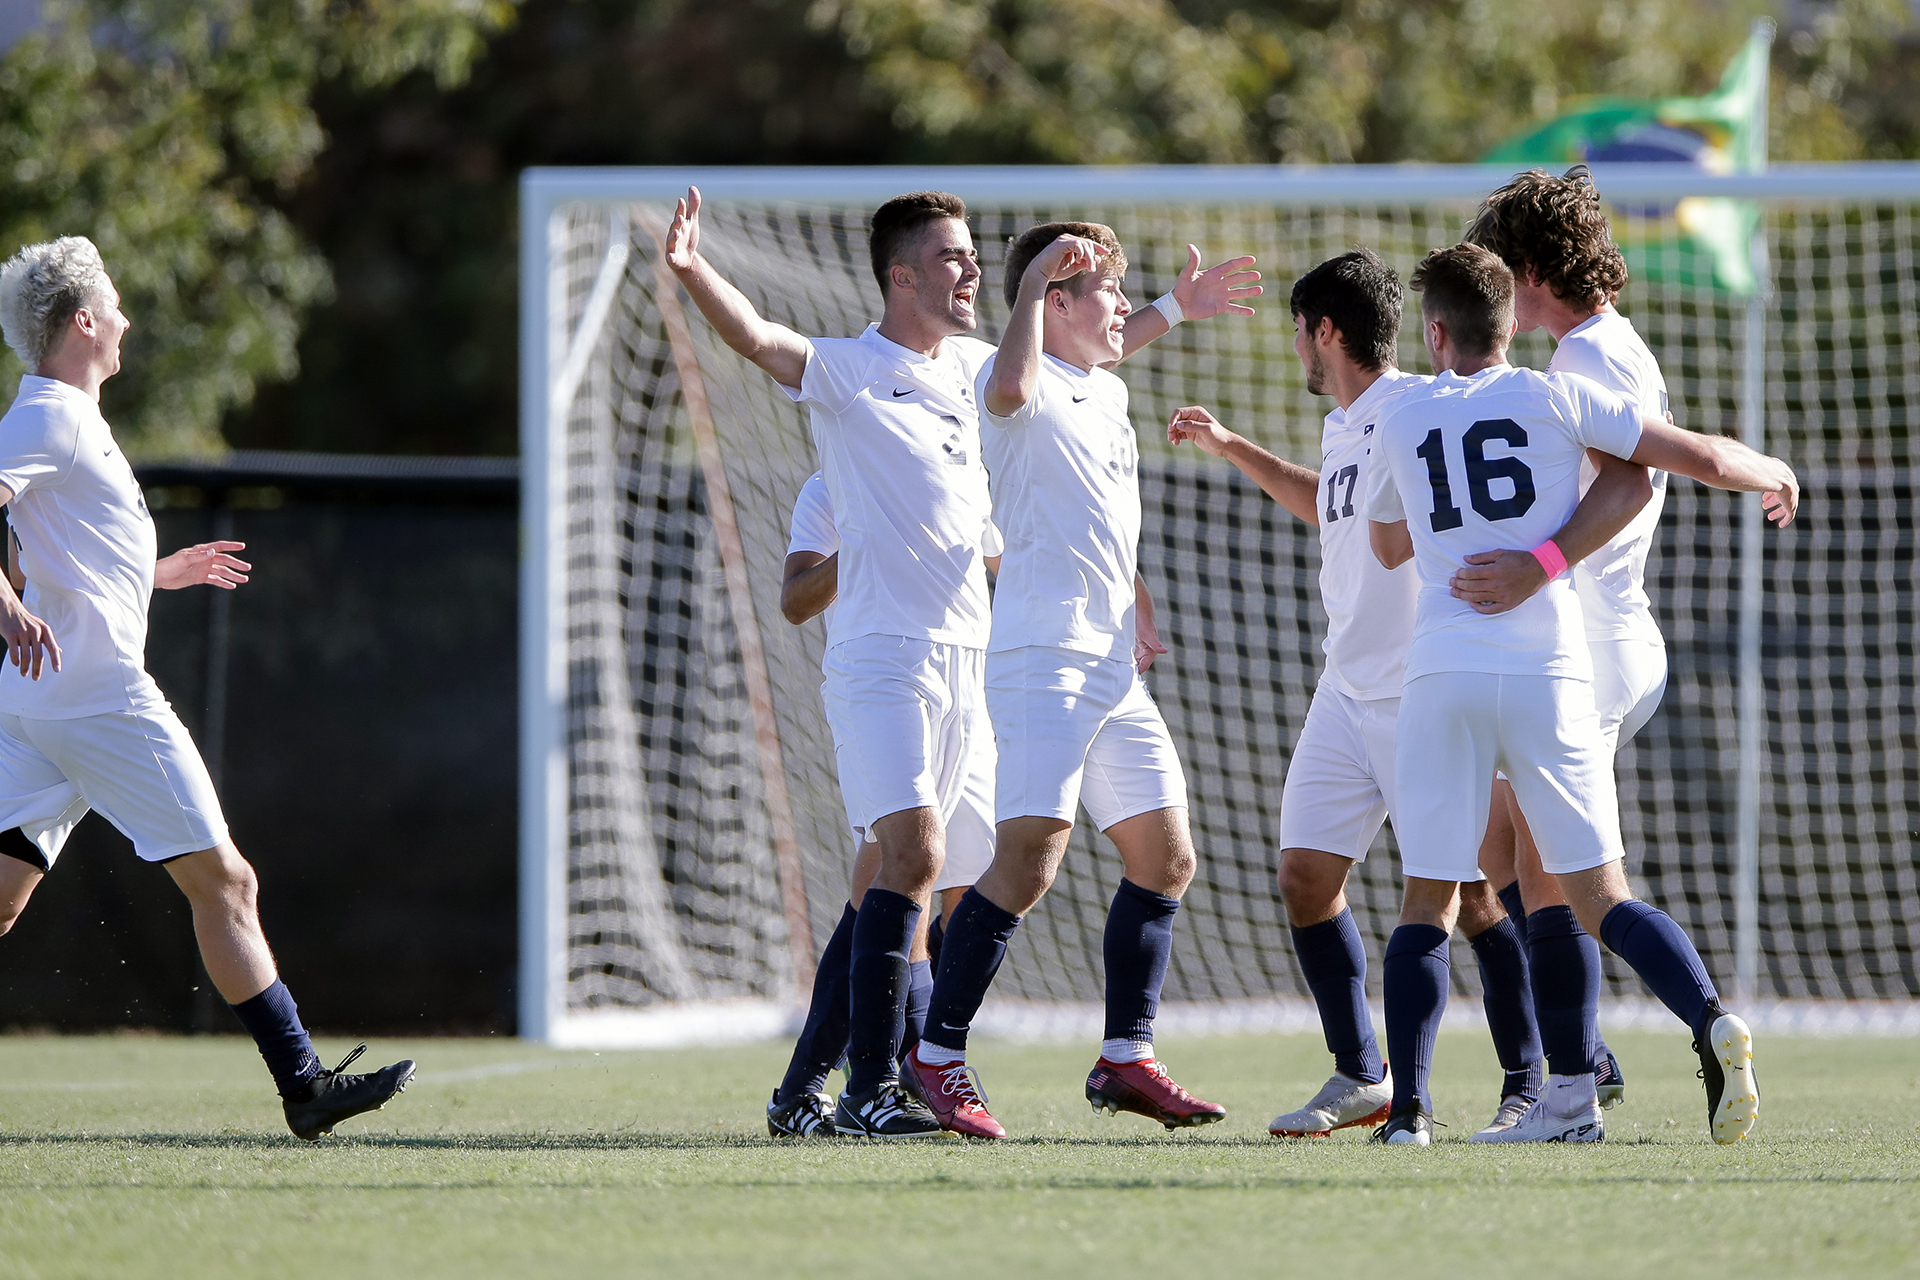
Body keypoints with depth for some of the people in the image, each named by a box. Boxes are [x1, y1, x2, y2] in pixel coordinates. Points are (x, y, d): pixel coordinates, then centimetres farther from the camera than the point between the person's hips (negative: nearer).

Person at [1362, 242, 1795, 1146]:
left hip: (1442, 674, 0)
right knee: (1599, 896, 2)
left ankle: (1407, 1111, -2)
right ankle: (1711, 1022, -21)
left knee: (1428, 902, 7)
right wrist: (1775, 476, 25)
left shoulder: (1402, 421, 11)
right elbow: (1703, 458, 4)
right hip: (1548, 672, 0)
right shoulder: (1555, 398, 5)